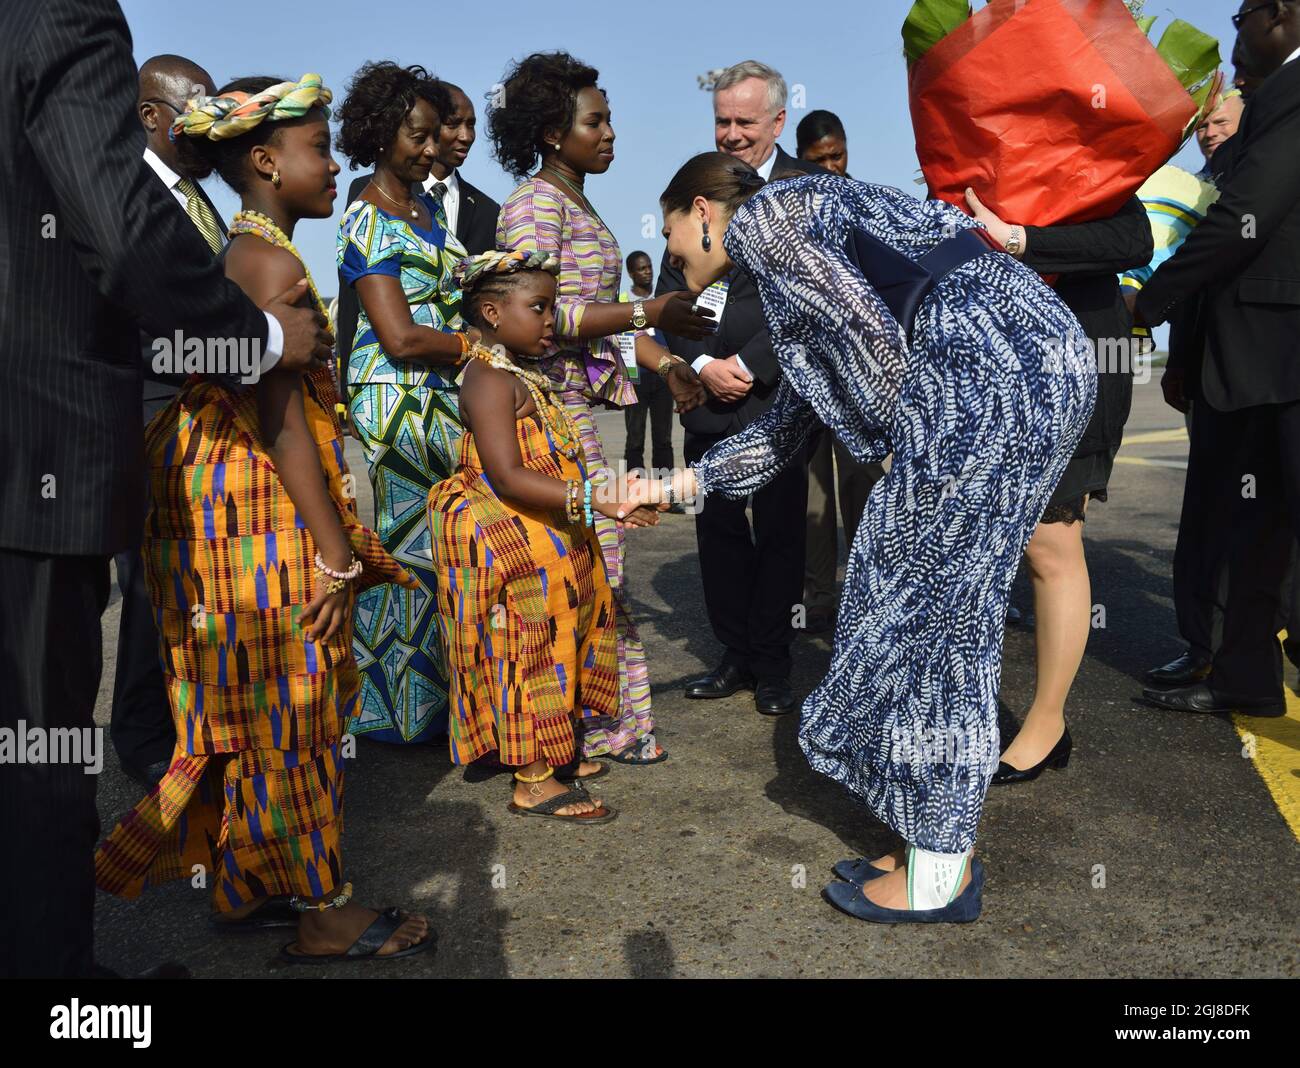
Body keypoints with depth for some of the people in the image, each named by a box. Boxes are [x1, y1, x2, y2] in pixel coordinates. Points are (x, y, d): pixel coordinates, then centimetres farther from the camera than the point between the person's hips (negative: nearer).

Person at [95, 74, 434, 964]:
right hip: (269, 511, -10)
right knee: (291, 706, 1)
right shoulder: (275, 262, -15)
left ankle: (245, 887, 31)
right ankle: (322, 914, 16)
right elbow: (278, 418, -21)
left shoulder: (243, 256, 15)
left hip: (224, 504, 10)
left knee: (253, 709, 16)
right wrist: (337, 549, -20)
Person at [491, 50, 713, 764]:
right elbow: (540, 315, -18)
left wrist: (662, 361, 11)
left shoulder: (579, 204, 21)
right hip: (550, 398, -9)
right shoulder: (535, 202, -8)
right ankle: (610, 723, 5)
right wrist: (649, 313, -18)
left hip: (579, 397, 9)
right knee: (594, 552, -6)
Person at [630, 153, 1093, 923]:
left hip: (996, 369, -9)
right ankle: (941, 848, 23)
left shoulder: (759, 216, 4)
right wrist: (673, 487, 32)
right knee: (942, 609, 12)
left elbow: (865, 325, -11)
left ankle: (939, 877, 11)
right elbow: (790, 427, 30)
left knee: (924, 607, -2)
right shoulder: (795, 251, 30)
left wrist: (913, 439, -1)